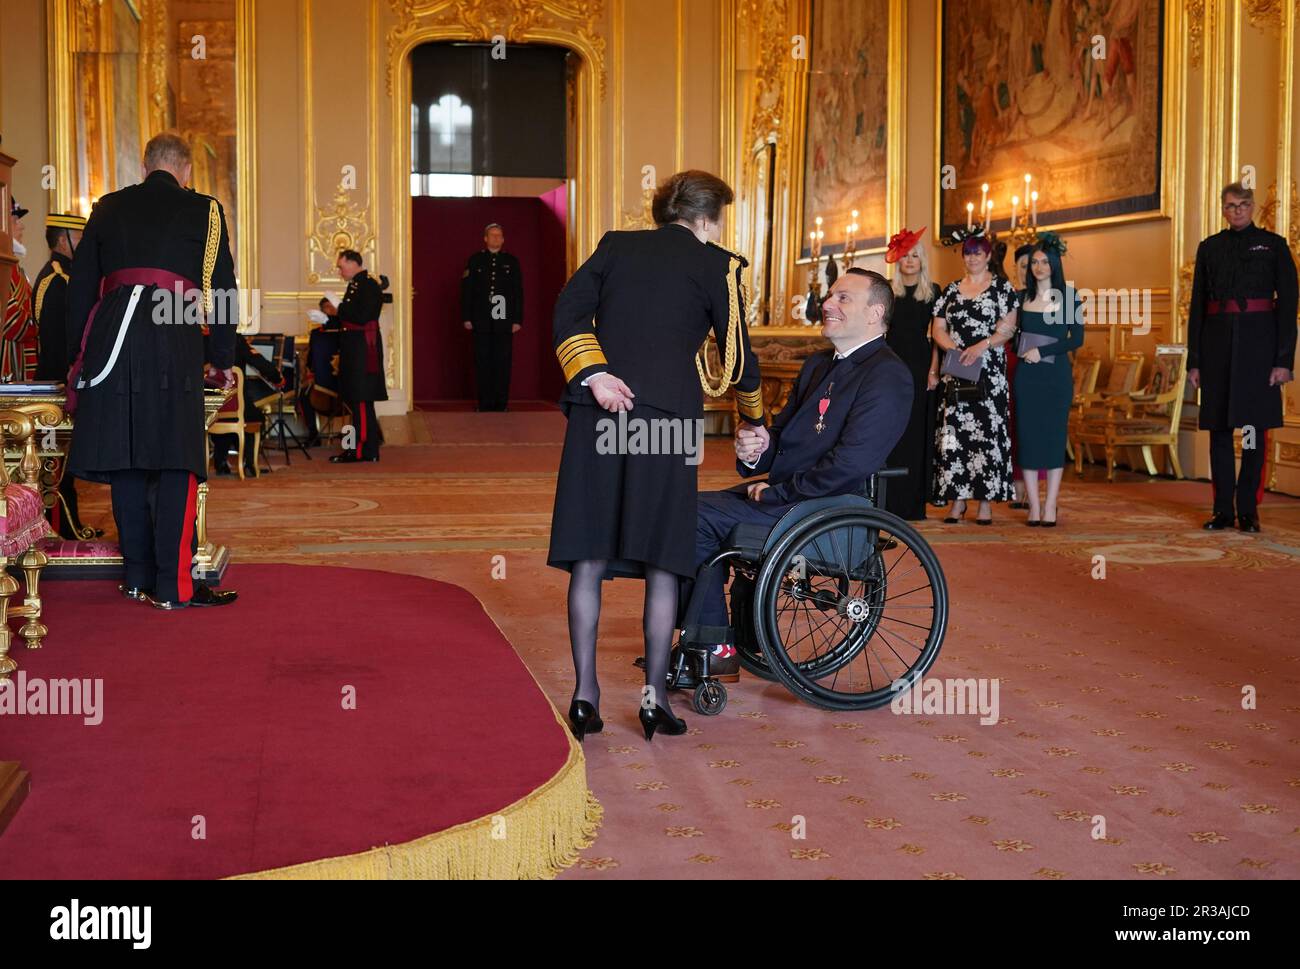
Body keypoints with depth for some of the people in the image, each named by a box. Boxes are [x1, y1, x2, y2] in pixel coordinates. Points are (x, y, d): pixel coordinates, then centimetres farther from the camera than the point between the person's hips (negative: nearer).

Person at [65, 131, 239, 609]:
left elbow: (81, 283, 16)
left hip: (110, 338, 4)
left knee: (125, 458, 10)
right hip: (174, 346, -4)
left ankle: (136, 576, 16)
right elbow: (221, 289, 7)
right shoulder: (204, 211, 7)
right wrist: (223, 360, 14)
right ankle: (173, 584, -5)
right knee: (175, 463, -2)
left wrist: (81, 349, 21)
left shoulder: (108, 207, 16)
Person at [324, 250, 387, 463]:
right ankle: (368, 446, 20)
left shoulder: (369, 285, -12)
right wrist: (327, 322, 8)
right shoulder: (354, 285, 17)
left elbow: (363, 317, -22)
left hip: (363, 350, -10)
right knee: (354, 398, 13)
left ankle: (363, 450, -4)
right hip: (353, 350, 10)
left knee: (361, 399, -7)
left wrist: (340, 308, -12)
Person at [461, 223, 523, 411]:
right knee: (483, 362, -1)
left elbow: (518, 292, 8)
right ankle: (485, 404, 3)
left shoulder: (511, 262, 11)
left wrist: (518, 319, 0)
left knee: (502, 362, -2)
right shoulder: (475, 260, 9)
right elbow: (467, 290, 6)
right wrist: (467, 318, -1)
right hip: (481, 321, 0)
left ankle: (501, 403, 3)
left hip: (504, 321, 0)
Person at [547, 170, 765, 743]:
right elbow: (736, 353, 13)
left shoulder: (615, 245, 17)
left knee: (589, 555, 4)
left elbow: (568, 310, 3)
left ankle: (585, 693, 4)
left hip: (600, 408, 3)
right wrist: (755, 422, 27)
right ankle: (654, 696, 4)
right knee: (663, 559, 4)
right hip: (670, 412, -2)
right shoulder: (716, 264, 10)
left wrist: (593, 374, -5)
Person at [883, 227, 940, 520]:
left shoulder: (933, 292, 6)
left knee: (918, 433, 0)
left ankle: (914, 503, 4)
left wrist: (933, 369, -6)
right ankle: (889, 503, 0)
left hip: (920, 367, 0)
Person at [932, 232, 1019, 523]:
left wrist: (981, 346, -18)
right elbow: (938, 328, 11)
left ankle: (986, 502, -3)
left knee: (987, 430, -6)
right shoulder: (951, 290, 14)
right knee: (954, 431, -1)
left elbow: (1008, 328, -5)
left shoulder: (1002, 288, 4)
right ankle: (958, 500, 3)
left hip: (988, 372, -3)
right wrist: (952, 348, -8)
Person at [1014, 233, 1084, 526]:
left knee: (1053, 436, -1)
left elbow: (1077, 339, -6)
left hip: (1056, 373, -3)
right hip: (1026, 374, 3)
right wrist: (1022, 352, 0)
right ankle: (1033, 506, 4)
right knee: (1027, 436, 0)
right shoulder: (1022, 297, 9)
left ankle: (1051, 506, 3)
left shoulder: (1068, 296, 0)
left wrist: (1042, 351, -12)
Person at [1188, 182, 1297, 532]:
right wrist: (1193, 360, 5)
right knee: (1219, 429, 3)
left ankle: (1248, 511, 5)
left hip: (1258, 342, -2)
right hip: (1218, 344, 3)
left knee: (1254, 428, -1)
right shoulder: (1209, 248, 11)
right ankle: (1223, 510, 8)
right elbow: (1197, 305, 11)